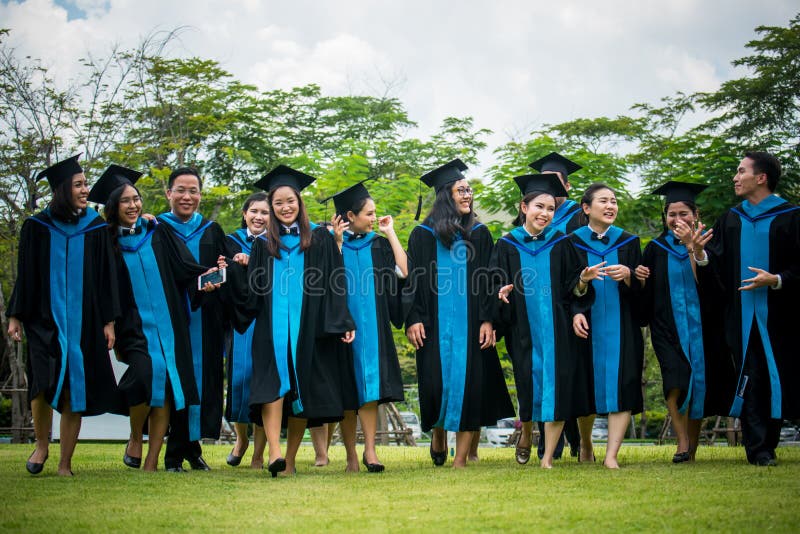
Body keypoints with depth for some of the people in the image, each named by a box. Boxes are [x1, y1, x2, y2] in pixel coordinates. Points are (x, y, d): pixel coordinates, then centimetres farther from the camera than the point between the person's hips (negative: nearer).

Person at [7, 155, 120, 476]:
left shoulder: (96, 228, 6)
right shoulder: (37, 227, 4)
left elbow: (106, 277, 6)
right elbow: (25, 276, 6)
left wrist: (109, 321, 1)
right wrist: (16, 316, 1)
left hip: (83, 322, 1)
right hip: (44, 320, -1)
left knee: (74, 391, 1)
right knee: (44, 383, -15)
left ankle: (65, 463, 11)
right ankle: (41, 445, 10)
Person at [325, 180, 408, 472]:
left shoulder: (378, 243, 9)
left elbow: (403, 271, -5)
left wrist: (390, 232, 0)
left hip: (371, 327, 1)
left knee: (368, 385, -6)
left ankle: (369, 449, -6)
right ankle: (350, 453, 10)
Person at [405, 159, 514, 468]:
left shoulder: (479, 234, 8)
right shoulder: (423, 235, 5)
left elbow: (488, 280, 5)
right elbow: (413, 281, 3)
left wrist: (488, 320, -5)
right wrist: (414, 319, -8)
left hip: (470, 324, 1)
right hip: (435, 325, -1)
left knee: (468, 383, -4)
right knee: (436, 382, -1)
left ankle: (461, 457, 1)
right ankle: (438, 434, 29)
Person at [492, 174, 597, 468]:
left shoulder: (561, 244, 4)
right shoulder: (507, 245, 3)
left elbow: (571, 289, 3)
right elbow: (496, 285, 4)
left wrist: (583, 280, -17)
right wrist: (502, 293, -17)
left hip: (557, 328, 0)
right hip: (523, 330, 0)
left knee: (556, 387, -6)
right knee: (528, 385, 4)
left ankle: (548, 457, 3)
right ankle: (526, 435, 35)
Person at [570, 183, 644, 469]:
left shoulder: (628, 242, 9)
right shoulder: (572, 243, 4)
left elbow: (640, 290, 6)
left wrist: (628, 276, -15)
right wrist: (574, 313, -15)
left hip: (620, 325, 1)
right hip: (586, 325, -1)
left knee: (621, 387, -10)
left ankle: (611, 456, -9)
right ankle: (585, 443, 30)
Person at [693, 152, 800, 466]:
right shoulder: (730, 221, 12)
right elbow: (717, 270, 3)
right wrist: (700, 254, -15)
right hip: (741, 315, 2)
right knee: (749, 378, -3)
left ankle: (765, 445, 13)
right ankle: (759, 449, -2)